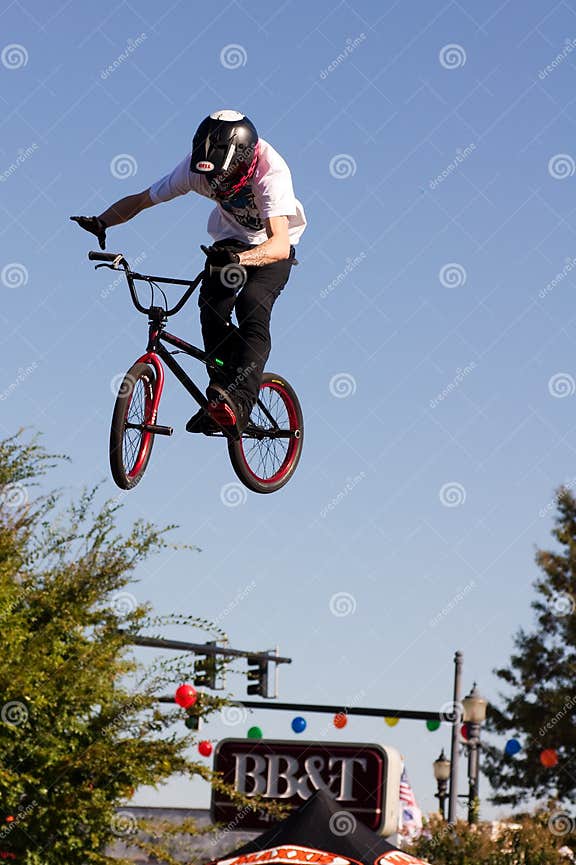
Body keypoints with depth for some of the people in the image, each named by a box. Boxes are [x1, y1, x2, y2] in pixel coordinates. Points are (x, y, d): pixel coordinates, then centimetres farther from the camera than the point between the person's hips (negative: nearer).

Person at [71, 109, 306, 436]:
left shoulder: (270, 172, -37)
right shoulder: (196, 167, -24)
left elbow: (280, 244, -48)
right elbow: (141, 200, -15)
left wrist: (239, 258, -67)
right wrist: (101, 222, -33)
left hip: (274, 246, -4)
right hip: (230, 238, 4)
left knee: (251, 303, -30)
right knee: (213, 305, -23)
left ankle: (239, 402, -35)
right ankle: (221, 391, -12)